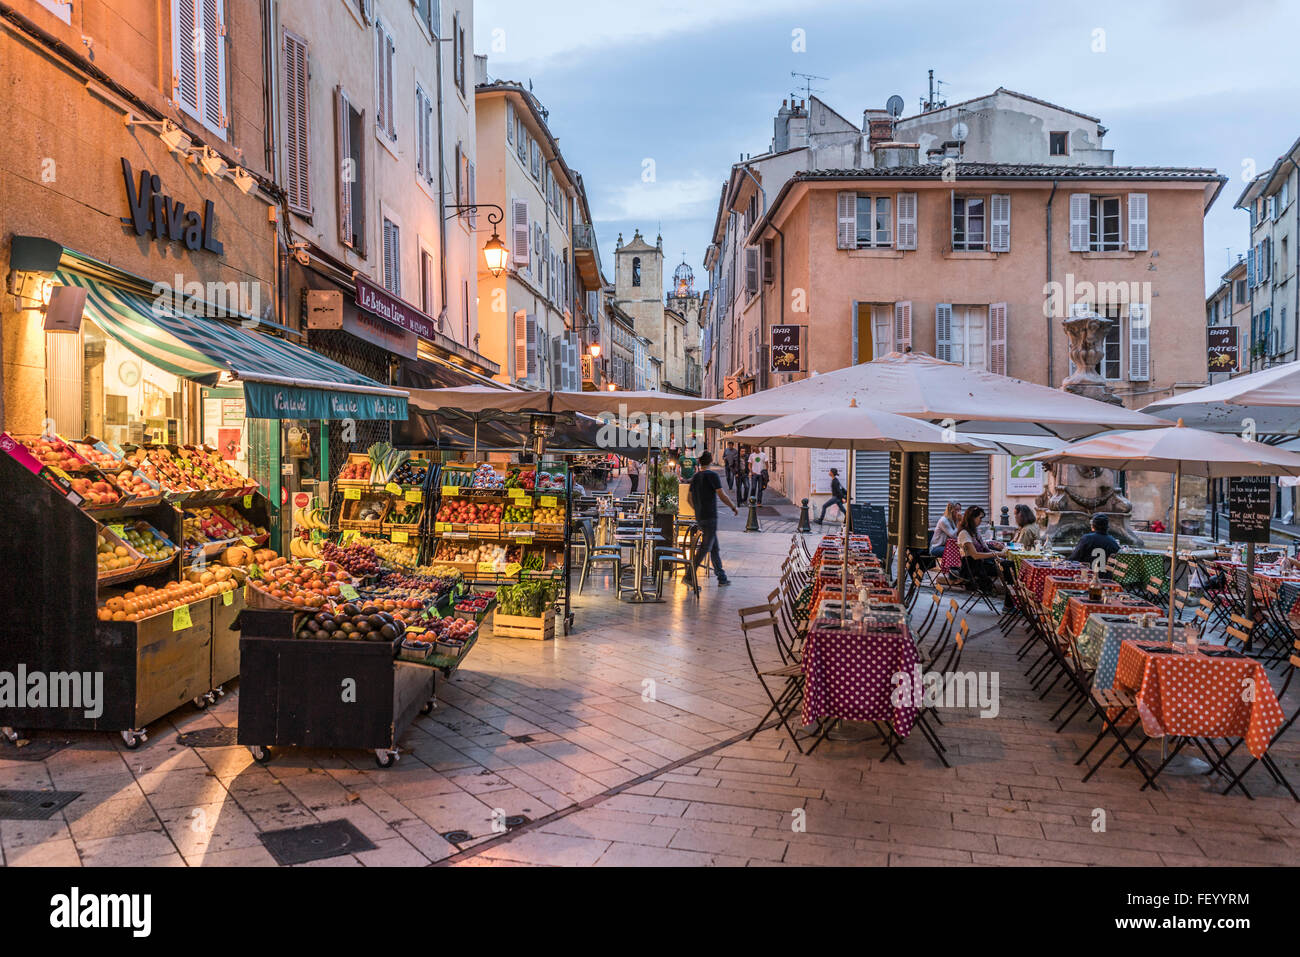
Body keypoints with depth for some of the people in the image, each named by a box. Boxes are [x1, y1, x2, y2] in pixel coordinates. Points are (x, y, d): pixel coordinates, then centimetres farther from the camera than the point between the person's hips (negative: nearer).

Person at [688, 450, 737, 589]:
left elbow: (689, 498, 15)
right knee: (704, 548, -6)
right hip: (710, 517, -8)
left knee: (714, 548, 15)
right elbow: (722, 495, -13)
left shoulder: (695, 477, 11)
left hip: (699, 518, 8)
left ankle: (722, 577, 20)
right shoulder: (712, 475, -10)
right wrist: (734, 508, -1)